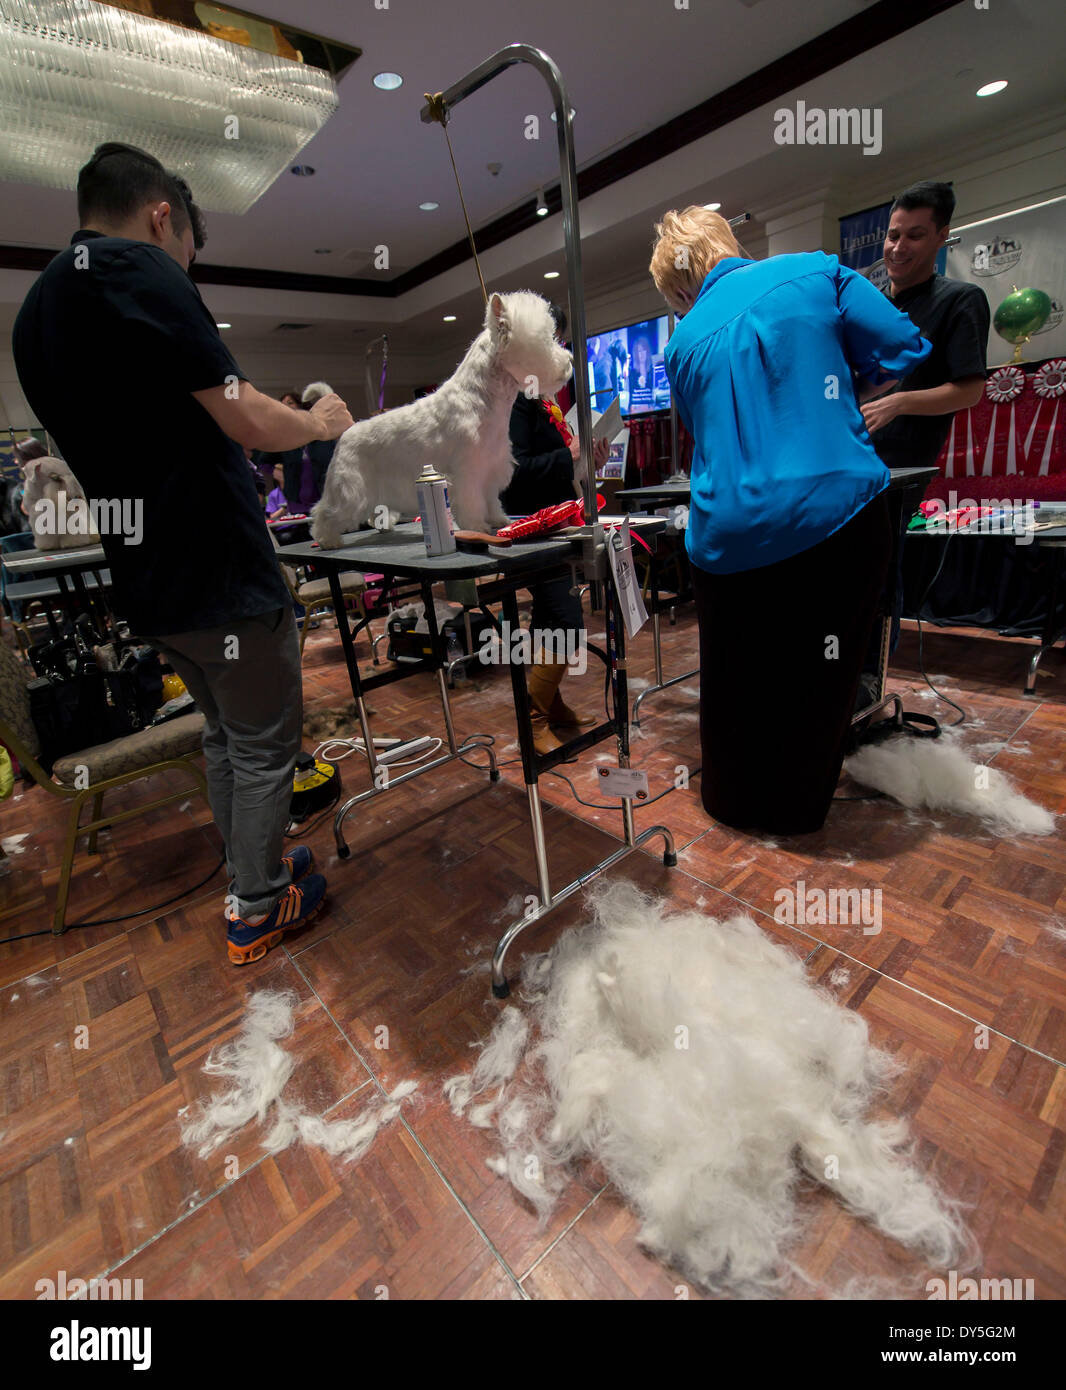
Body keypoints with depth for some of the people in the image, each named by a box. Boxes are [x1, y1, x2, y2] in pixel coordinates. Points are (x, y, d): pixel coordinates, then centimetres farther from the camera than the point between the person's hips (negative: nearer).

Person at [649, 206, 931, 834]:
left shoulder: (684, 343, 13)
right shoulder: (816, 272, 6)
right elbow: (903, 350, 3)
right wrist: (833, 390, 22)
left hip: (728, 539, 2)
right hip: (835, 513, -1)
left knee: (734, 685, 18)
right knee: (819, 680, 16)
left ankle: (734, 804, 36)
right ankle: (796, 811, 33)